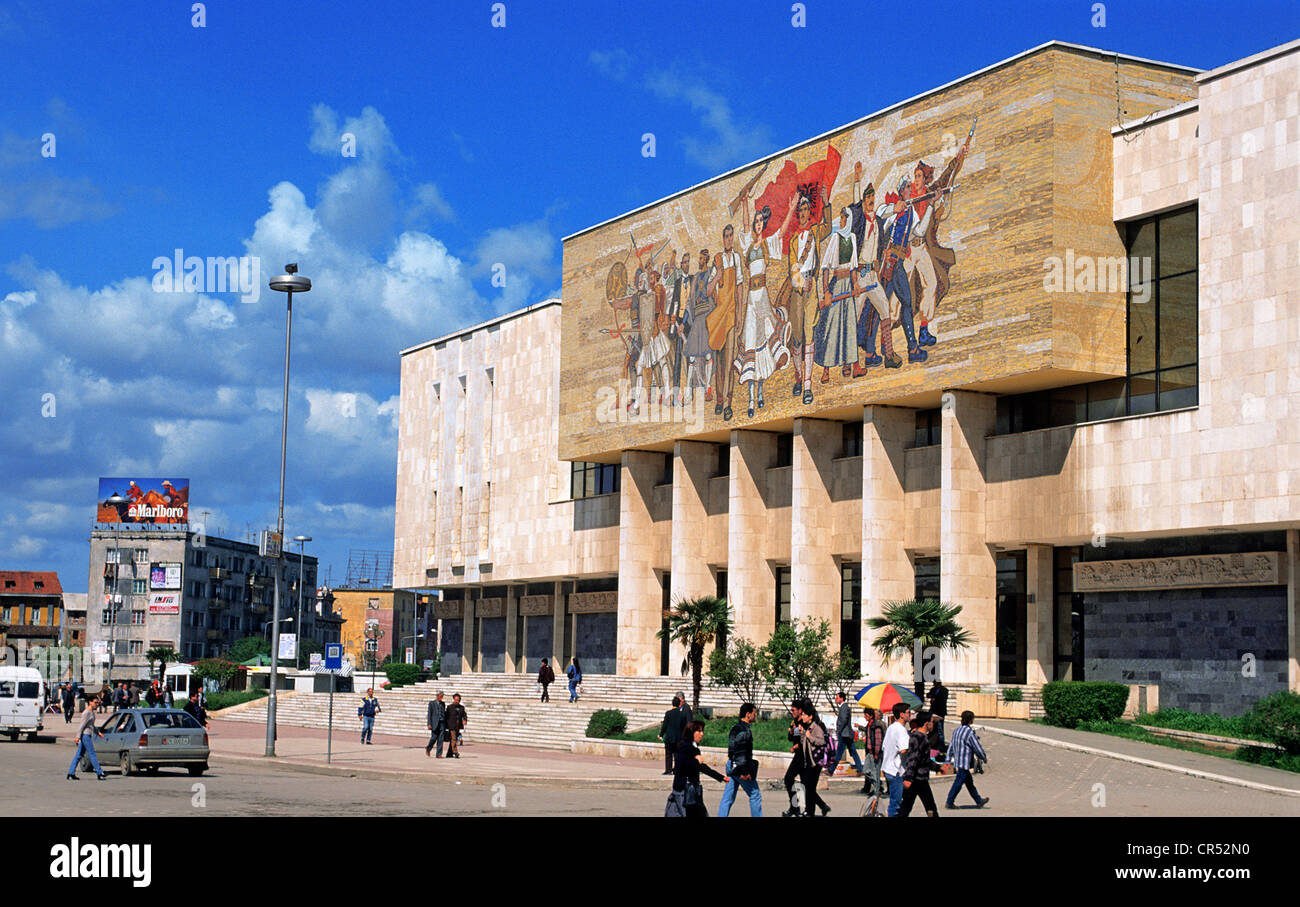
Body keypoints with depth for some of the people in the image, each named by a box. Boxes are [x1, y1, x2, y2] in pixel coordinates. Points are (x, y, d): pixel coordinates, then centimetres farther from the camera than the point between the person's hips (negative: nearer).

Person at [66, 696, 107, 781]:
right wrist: (78, 736, -21)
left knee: (79, 755, 8)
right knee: (92, 754, -7)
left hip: (87, 735, 10)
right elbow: (82, 725, -18)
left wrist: (98, 732, 19)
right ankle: (99, 773, -5)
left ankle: (71, 774, 8)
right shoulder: (87, 713, -13)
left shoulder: (92, 712, 17)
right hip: (85, 735, -10)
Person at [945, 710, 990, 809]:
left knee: (969, 783, 17)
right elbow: (977, 748, -13)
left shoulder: (957, 731, 9)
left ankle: (979, 801, 27)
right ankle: (949, 802, 0)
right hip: (964, 762, -9)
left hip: (957, 760, 9)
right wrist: (985, 758, 2)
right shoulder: (969, 732, -18)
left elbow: (951, 746, 13)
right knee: (958, 782, -3)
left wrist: (948, 759, 17)